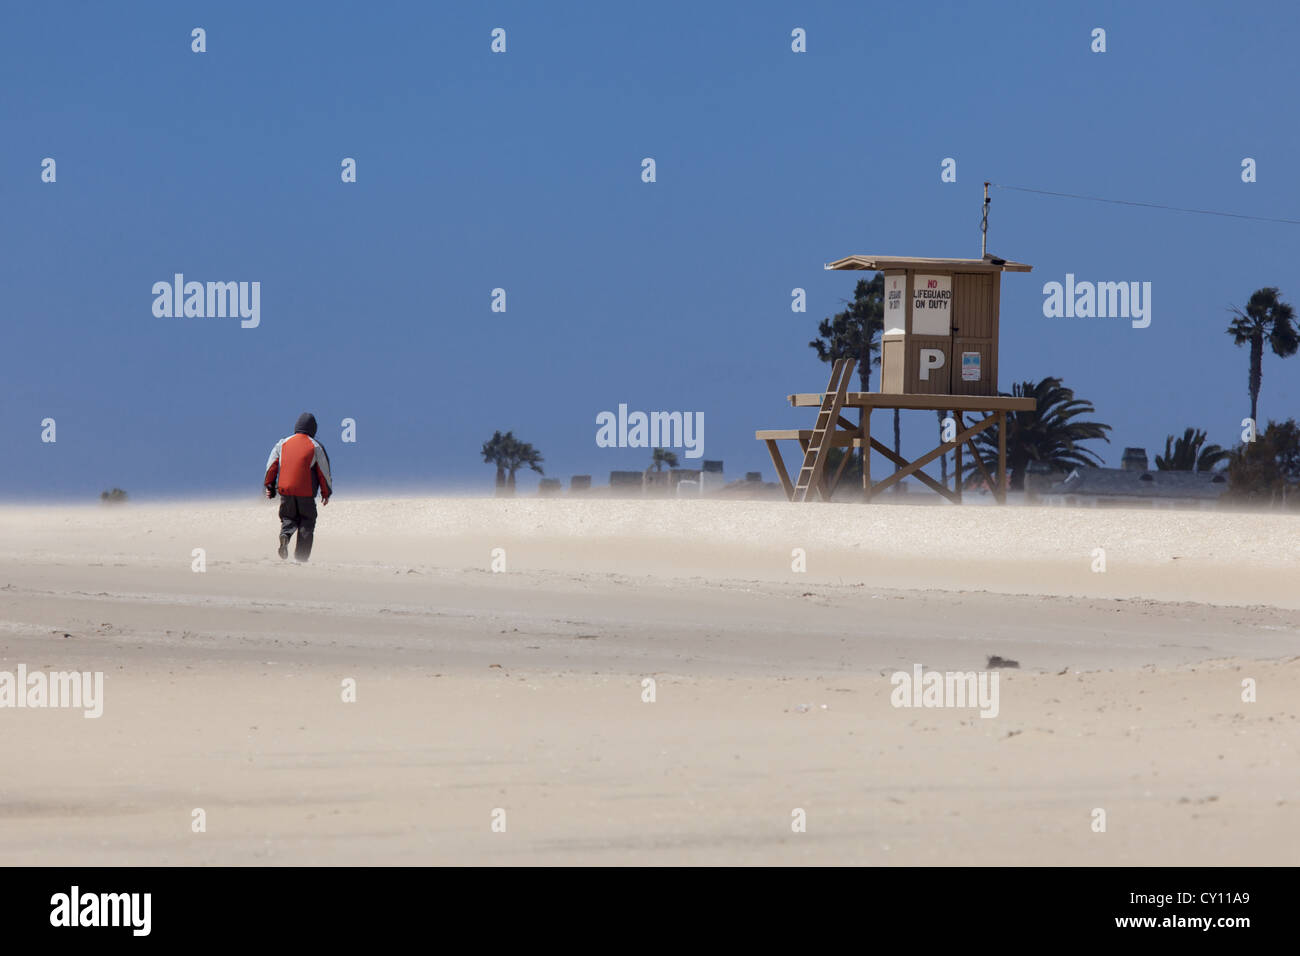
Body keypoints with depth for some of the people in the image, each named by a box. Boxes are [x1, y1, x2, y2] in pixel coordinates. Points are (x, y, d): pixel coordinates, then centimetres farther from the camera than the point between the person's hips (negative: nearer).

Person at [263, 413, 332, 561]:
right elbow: (324, 471, 2)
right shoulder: (316, 447, -1)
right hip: (306, 493, -2)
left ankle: (285, 535, -15)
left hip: (285, 489, 2)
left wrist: (269, 486, 15)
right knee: (307, 522, 8)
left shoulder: (283, 443, 6)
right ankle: (301, 556, 1)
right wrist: (326, 493, 12)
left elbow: (272, 465, 6)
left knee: (289, 518, 18)